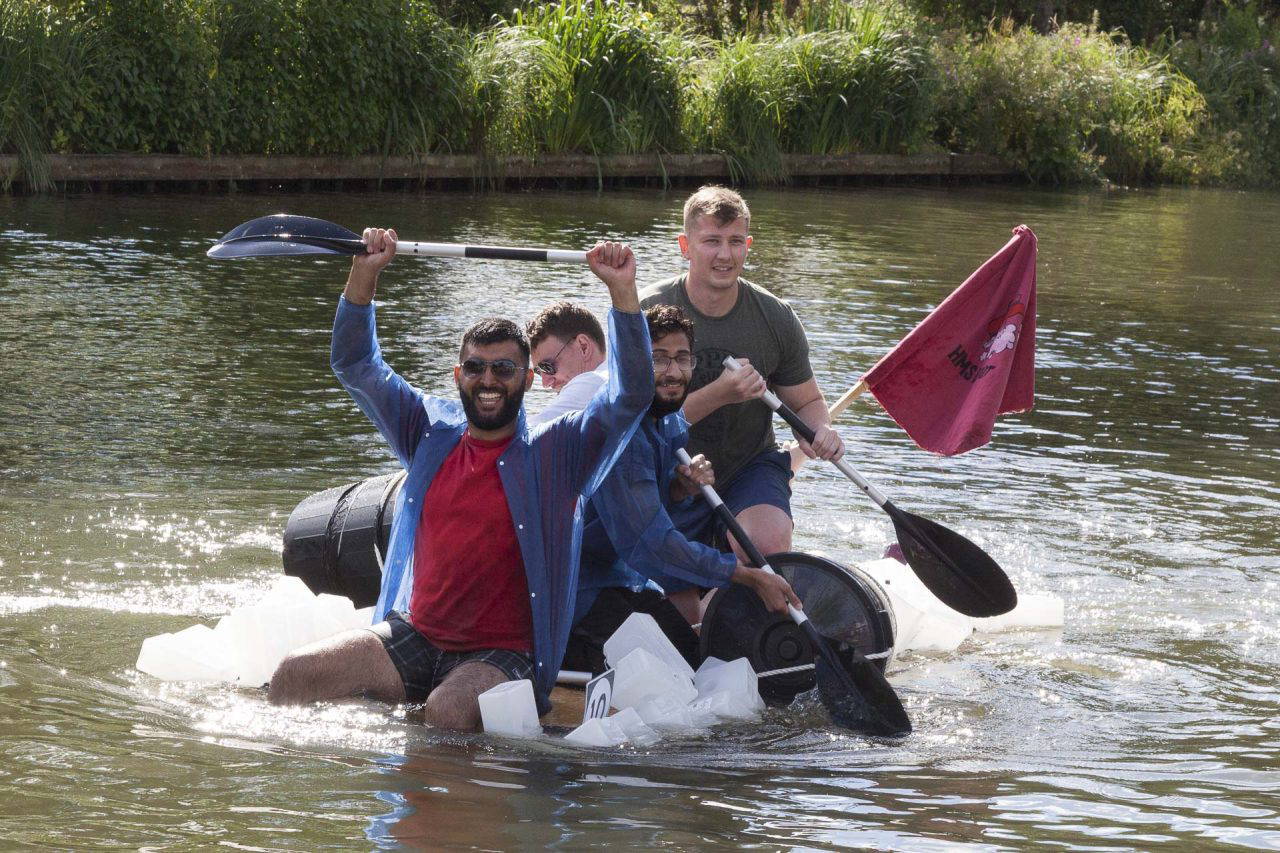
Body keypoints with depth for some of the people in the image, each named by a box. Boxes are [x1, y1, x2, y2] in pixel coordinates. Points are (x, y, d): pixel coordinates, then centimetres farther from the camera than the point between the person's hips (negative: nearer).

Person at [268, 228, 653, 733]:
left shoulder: (556, 454, -1)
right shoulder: (432, 436, 11)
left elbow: (632, 396, -11)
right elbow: (356, 367, 15)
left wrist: (622, 292, -20)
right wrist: (364, 274, 3)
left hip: (504, 654, -4)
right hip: (413, 636, 4)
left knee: (448, 711, -37)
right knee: (293, 677, -14)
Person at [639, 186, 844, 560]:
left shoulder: (776, 319, -4)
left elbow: (807, 401, 7)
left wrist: (819, 431, -18)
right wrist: (717, 395, -32)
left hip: (750, 466, 1)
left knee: (769, 544, -30)